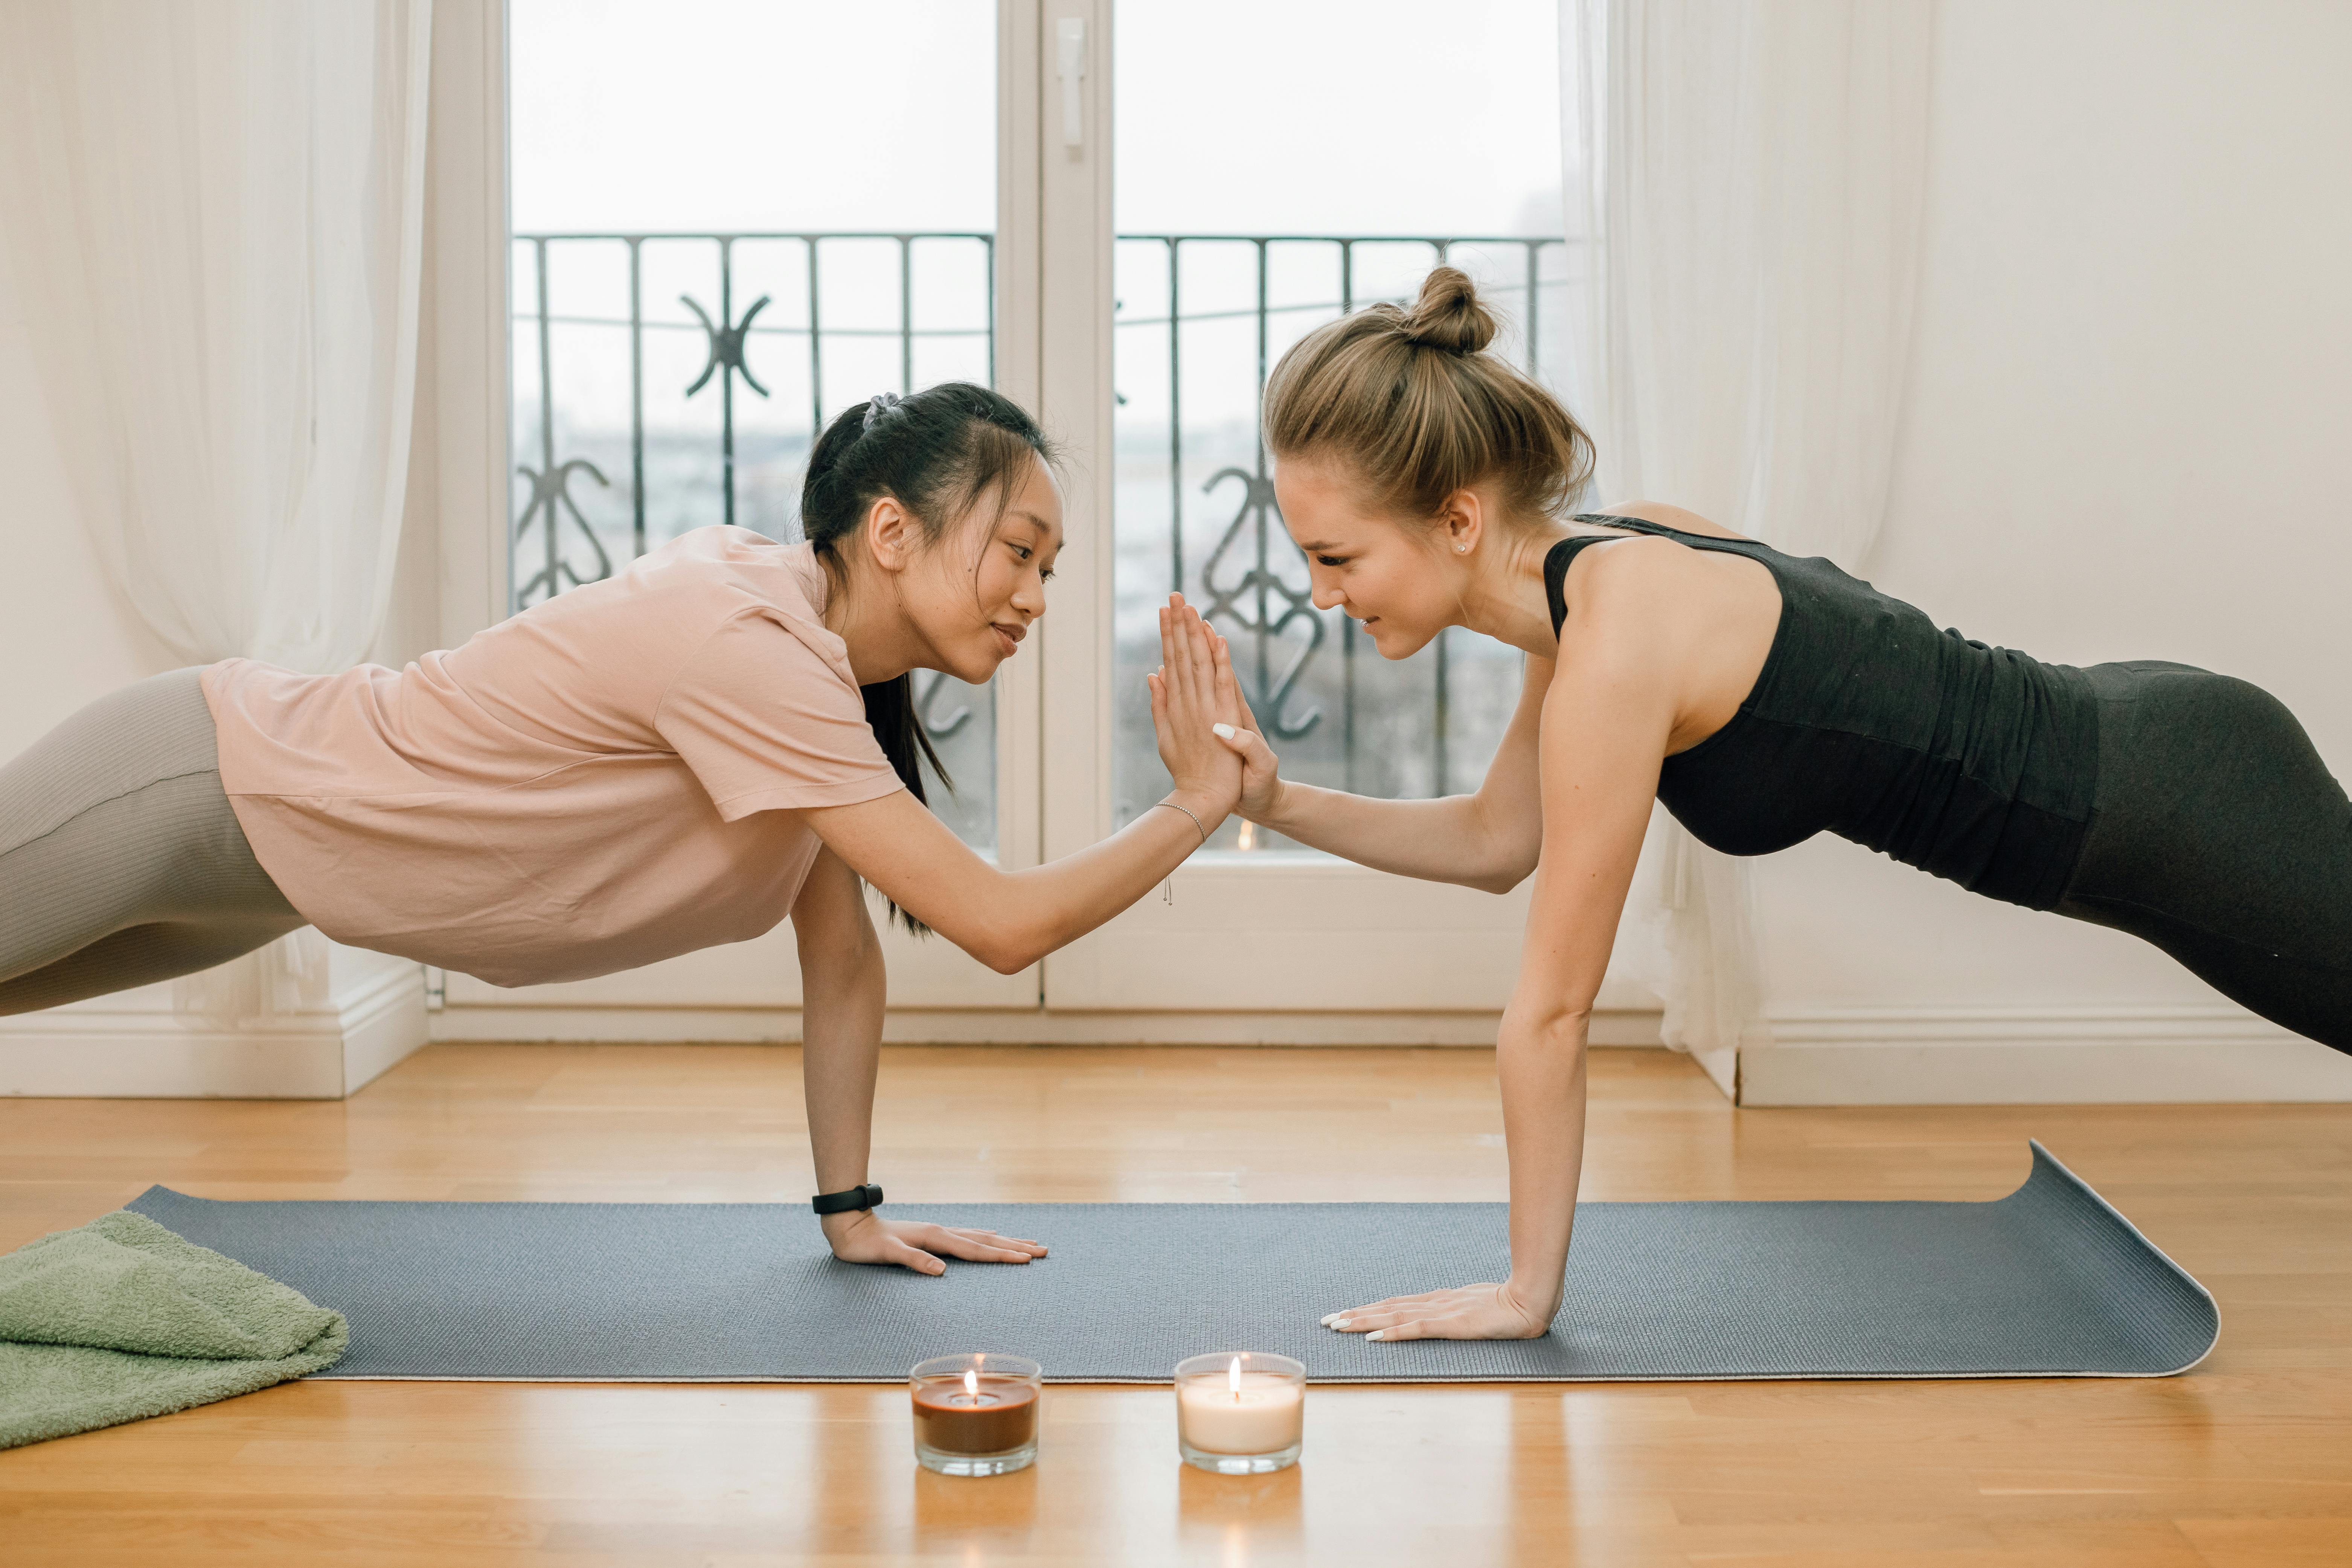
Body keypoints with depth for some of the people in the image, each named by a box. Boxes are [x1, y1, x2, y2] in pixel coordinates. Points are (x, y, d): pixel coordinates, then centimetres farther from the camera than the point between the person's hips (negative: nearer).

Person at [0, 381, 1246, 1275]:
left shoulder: (818, 650, -3)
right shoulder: (746, 646, -33)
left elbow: (842, 958, 4)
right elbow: (1003, 926, -34)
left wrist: (850, 1206, 3)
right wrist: (1199, 801, -23)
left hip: (271, 830, 9)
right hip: (187, 792, -9)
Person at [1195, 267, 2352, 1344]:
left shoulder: (1620, 636, -30)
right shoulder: (1598, 564, -3)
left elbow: (1551, 1008, -23)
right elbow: (1495, 843, 10)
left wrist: (1526, 1290, -14)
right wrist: (1279, 803, -2)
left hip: (2183, 805, -8)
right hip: (2128, 755, 8)